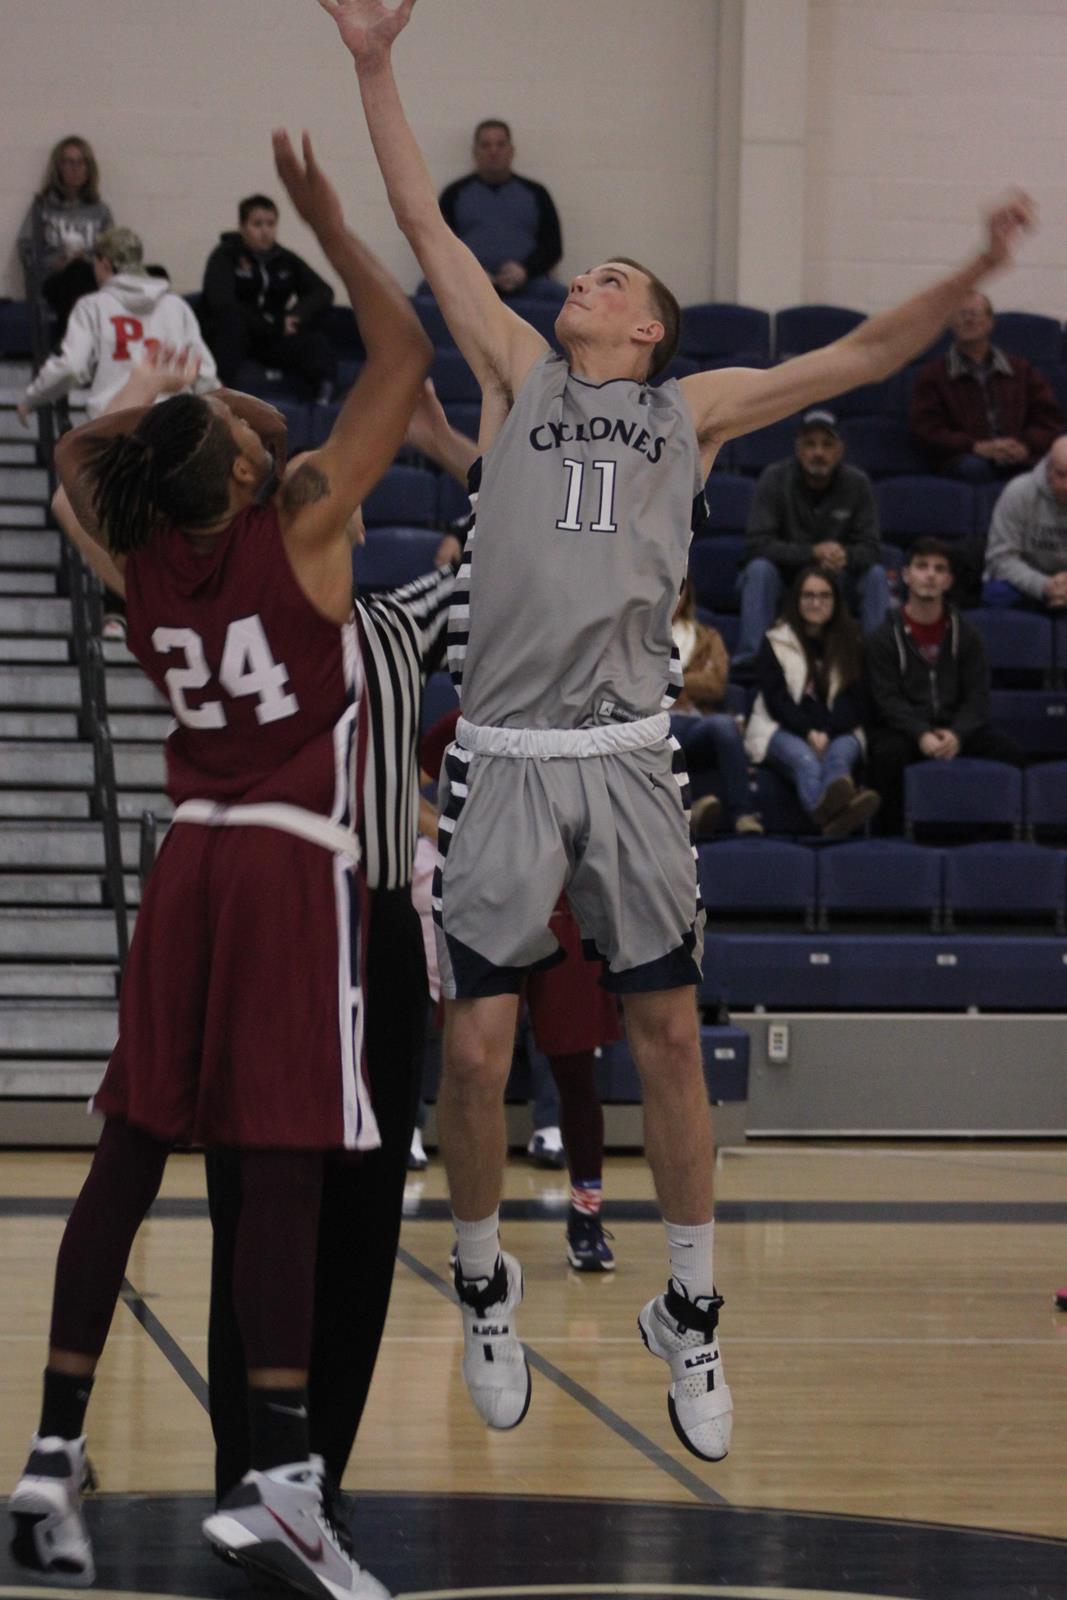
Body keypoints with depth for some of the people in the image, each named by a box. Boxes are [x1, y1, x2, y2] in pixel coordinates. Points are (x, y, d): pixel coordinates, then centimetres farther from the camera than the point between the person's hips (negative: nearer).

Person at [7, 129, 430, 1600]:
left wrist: (165, 404, 32)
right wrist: (328, 223, 1)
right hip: (294, 869, -6)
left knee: (130, 1157, 8)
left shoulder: (140, 557, 6)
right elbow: (405, 354, -4)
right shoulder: (300, 528, -9)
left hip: (190, 862, 6)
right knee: (283, 1170, -10)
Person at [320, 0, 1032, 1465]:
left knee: (670, 1036, 2)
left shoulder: (695, 408, 15)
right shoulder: (520, 373, 14)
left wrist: (977, 270, 0)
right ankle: (486, 1284, 20)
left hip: (630, 761, 1)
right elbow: (425, 225, 11)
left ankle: (691, 1315, 16)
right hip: (506, 761, -1)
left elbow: (864, 356, 12)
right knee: (478, 1047, -4)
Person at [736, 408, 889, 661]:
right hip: (784, 579, -2)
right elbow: (756, 545, -20)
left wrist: (844, 555, -34)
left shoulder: (857, 483, -6)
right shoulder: (775, 478, -12)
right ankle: (749, 658, -33)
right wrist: (812, 553, -32)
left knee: (875, 575, -23)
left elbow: (870, 551, -9)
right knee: (759, 569, -32)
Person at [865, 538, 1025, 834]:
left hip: (955, 729, 3)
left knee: (1008, 751, -23)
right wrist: (922, 735, -25)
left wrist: (956, 734, -18)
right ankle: (894, 833, -23)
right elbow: (888, 700, -7)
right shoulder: (884, 639, 2)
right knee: (888, 754, -37)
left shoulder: (966, 636, 11)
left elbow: (977, 698, 3)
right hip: (902, 730, -3)